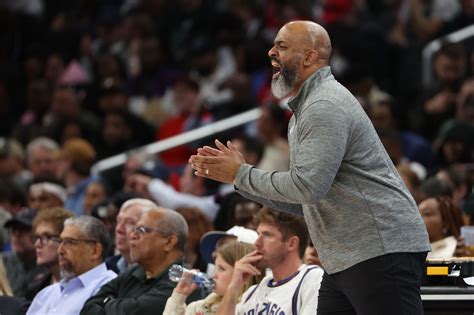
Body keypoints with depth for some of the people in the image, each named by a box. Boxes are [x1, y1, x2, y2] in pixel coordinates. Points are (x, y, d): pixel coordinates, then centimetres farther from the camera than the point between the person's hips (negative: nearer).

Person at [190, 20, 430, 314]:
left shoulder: (325, 107, -12)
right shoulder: (304, 111, 22)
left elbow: (308, 186, -23)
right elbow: (300, 203, 24)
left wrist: (242, 174, -10)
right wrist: (227, 172, 18)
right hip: (346, 260, 11)